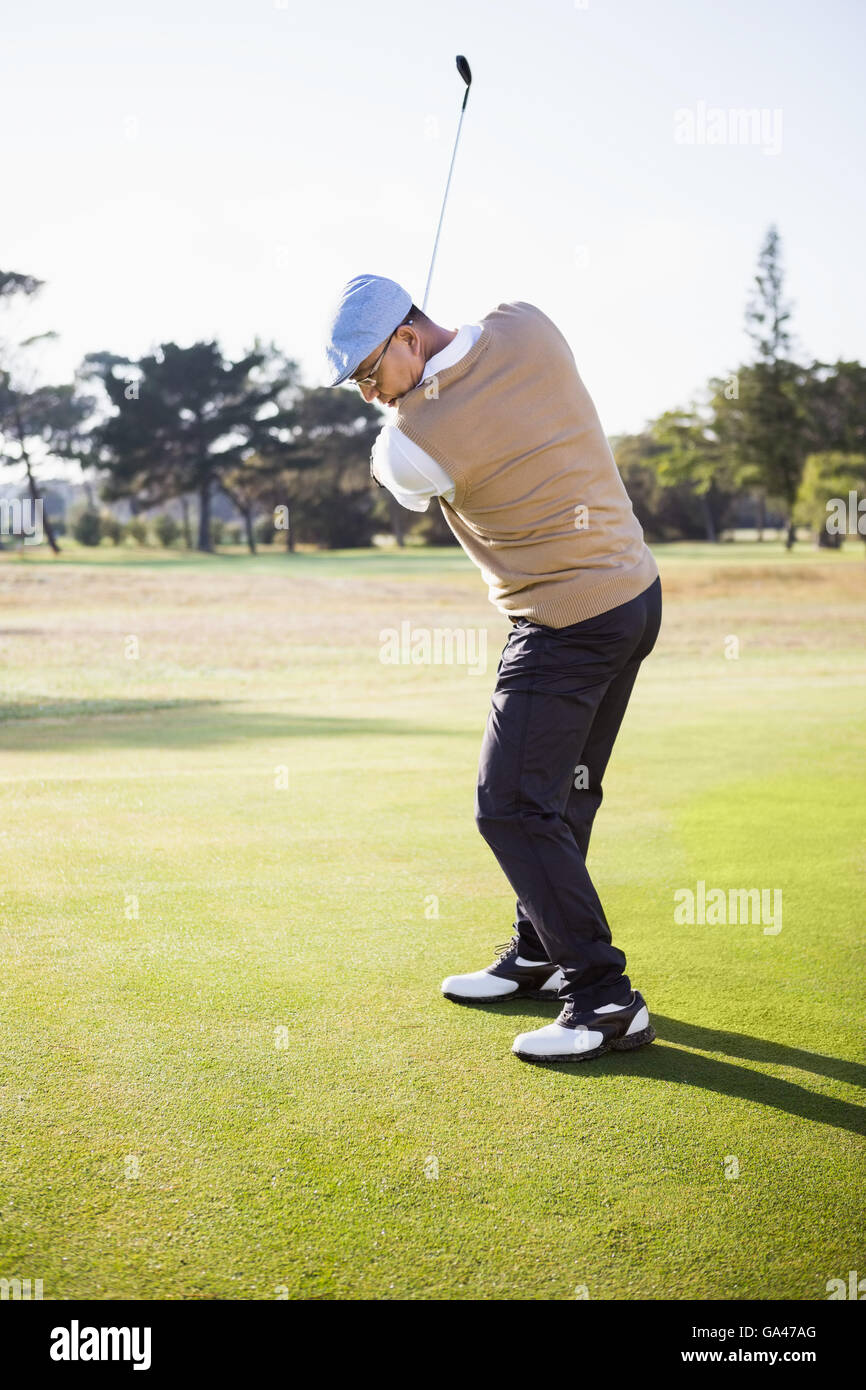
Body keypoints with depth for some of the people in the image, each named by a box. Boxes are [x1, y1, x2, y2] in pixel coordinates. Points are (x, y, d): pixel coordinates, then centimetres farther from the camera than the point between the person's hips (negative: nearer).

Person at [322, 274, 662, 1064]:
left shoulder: (409, 441, -18)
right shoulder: (526, 327, -1)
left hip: (567, 626, -9)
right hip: (636, 590, 9)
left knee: (513, 808, -6)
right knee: (564, 791, 18)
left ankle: (606, 1000, -4)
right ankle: (540, 956, 32)